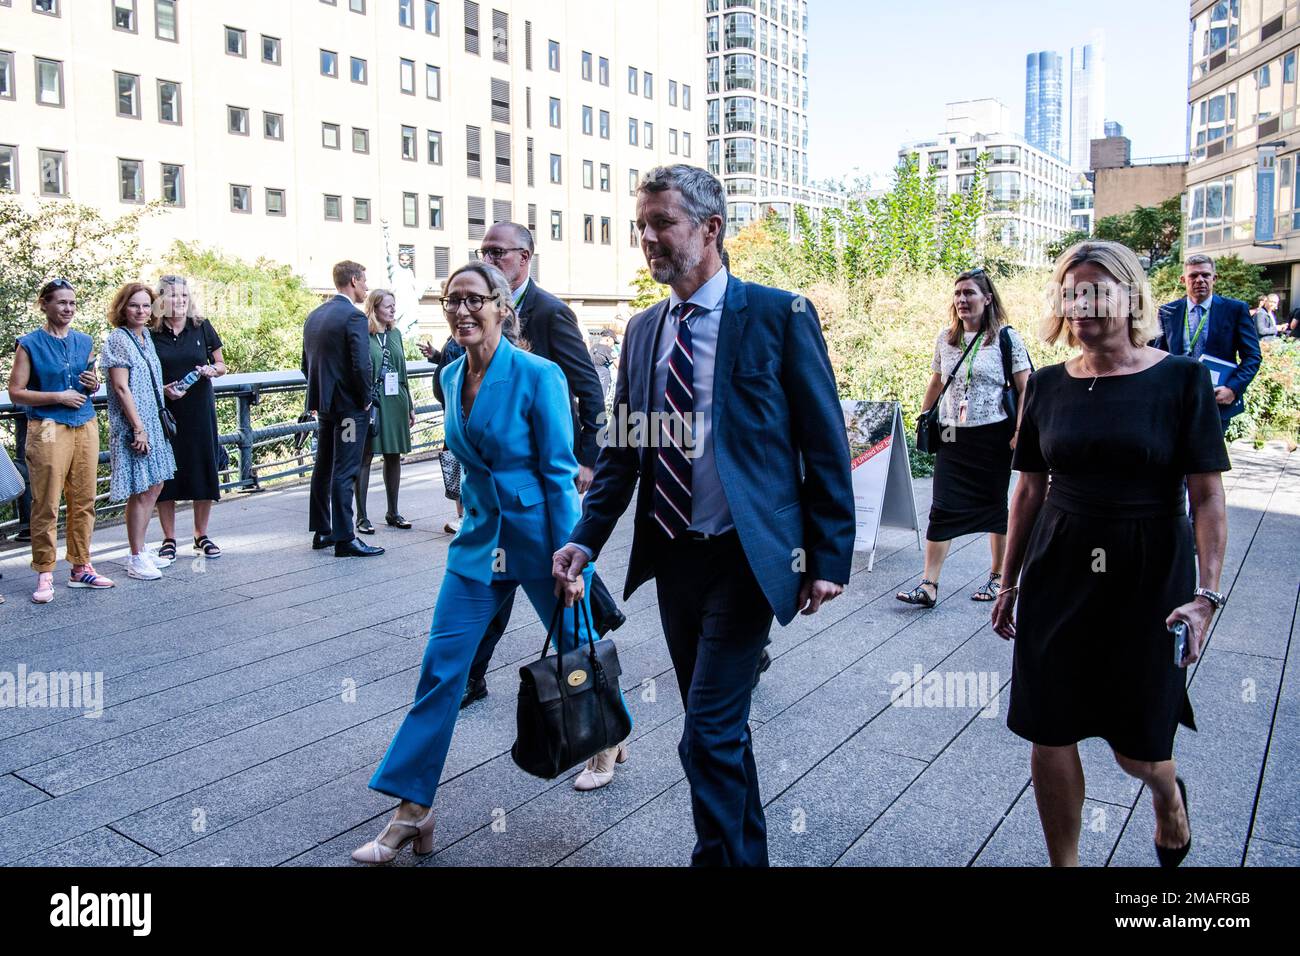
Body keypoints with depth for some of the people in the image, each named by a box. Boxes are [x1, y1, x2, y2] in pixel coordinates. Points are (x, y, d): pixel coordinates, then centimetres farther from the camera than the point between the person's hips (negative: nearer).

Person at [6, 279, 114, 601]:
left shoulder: (85, 342, 12)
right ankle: (45, 575, 5)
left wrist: (94, 384, 2)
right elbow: (16, 392, -5)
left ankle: (81, 567, 20)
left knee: (84, 501, 9)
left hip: (85, 427, 5)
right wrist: (58, 397, -15)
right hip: (48, 429, -5)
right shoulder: (30, 344, -3)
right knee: (46, 506, -3)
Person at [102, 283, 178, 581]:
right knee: (140, 492, -4)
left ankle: (140, 551, 23)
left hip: (153, 422, 9)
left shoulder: (145, 336, 13)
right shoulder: (118, 339, -11)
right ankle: (136, 558, 5)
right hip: (132, 425, -9)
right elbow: (121, 388, -16)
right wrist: (138, 428, -18)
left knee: (154, 486, 13)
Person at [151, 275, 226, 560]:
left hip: (200, 410, 1)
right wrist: (163, 389, -13)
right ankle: (169, 539, 14)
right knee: (165, 475, 2)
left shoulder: (202, 327, 3)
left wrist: (213, 370, -11)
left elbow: (221, 365, 11)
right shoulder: (151, 333, -1)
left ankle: (201, 535, 19)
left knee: (203, 470, 5)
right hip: (164, 411, -1)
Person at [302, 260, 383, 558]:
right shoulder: (353, 316, -15)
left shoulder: (314, 315, 11)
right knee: (345, 472, -6)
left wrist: (319, 394, 19)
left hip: (323, 403, 8)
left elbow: (306, 363, 15)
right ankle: (344, 538, -2)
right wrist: (366, 397, -8)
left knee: (323, 468, 15)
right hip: (349, 405, -8)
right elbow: (361, 364, -21)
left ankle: (321, 532, 24)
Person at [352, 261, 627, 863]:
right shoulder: (452, 377, 3)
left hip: (540, 535, -5)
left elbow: (559, 472, -15)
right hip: (480, 538, 5)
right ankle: (412, 811, 8)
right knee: (441, 667, 0)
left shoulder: (538, 376, -16)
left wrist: (568, 559, -15)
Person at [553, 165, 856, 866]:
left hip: (745, 558, -6)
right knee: (720, 727, 18)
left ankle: (720, 856, 14)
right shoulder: (643, 330, 9)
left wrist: (829, 557, -9)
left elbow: (825, 445, -7)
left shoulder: (778, 314, -7)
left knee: (708, 735, -7)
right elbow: (622, 447, 11)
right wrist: (586, 538, 0)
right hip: (672, 558, 6)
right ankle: (748, 851, 38)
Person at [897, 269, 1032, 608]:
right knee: (942, 509, -3)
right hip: (952, 436, 3)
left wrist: (1020, 432, -14)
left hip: (992, 436, -3)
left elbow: (1025, 388, -5)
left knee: (995, 506, 9)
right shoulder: (945, 338, 8)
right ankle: (929, 586, -4)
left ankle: (997, 577, 24)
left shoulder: (1006, 337, -4)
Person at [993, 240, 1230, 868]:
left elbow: (1208, 497, -7)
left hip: (1149, 578, -2)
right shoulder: (1049, 385, 4)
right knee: (1049, 737, 5)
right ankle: (1063, 861, 28)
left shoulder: (1181, 379, -5)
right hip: (1057, 574, 3)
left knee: (1137, 749, 9)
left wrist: (1206, 592, -17)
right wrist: (1010, 583, 12)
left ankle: (1168, 790, 47)